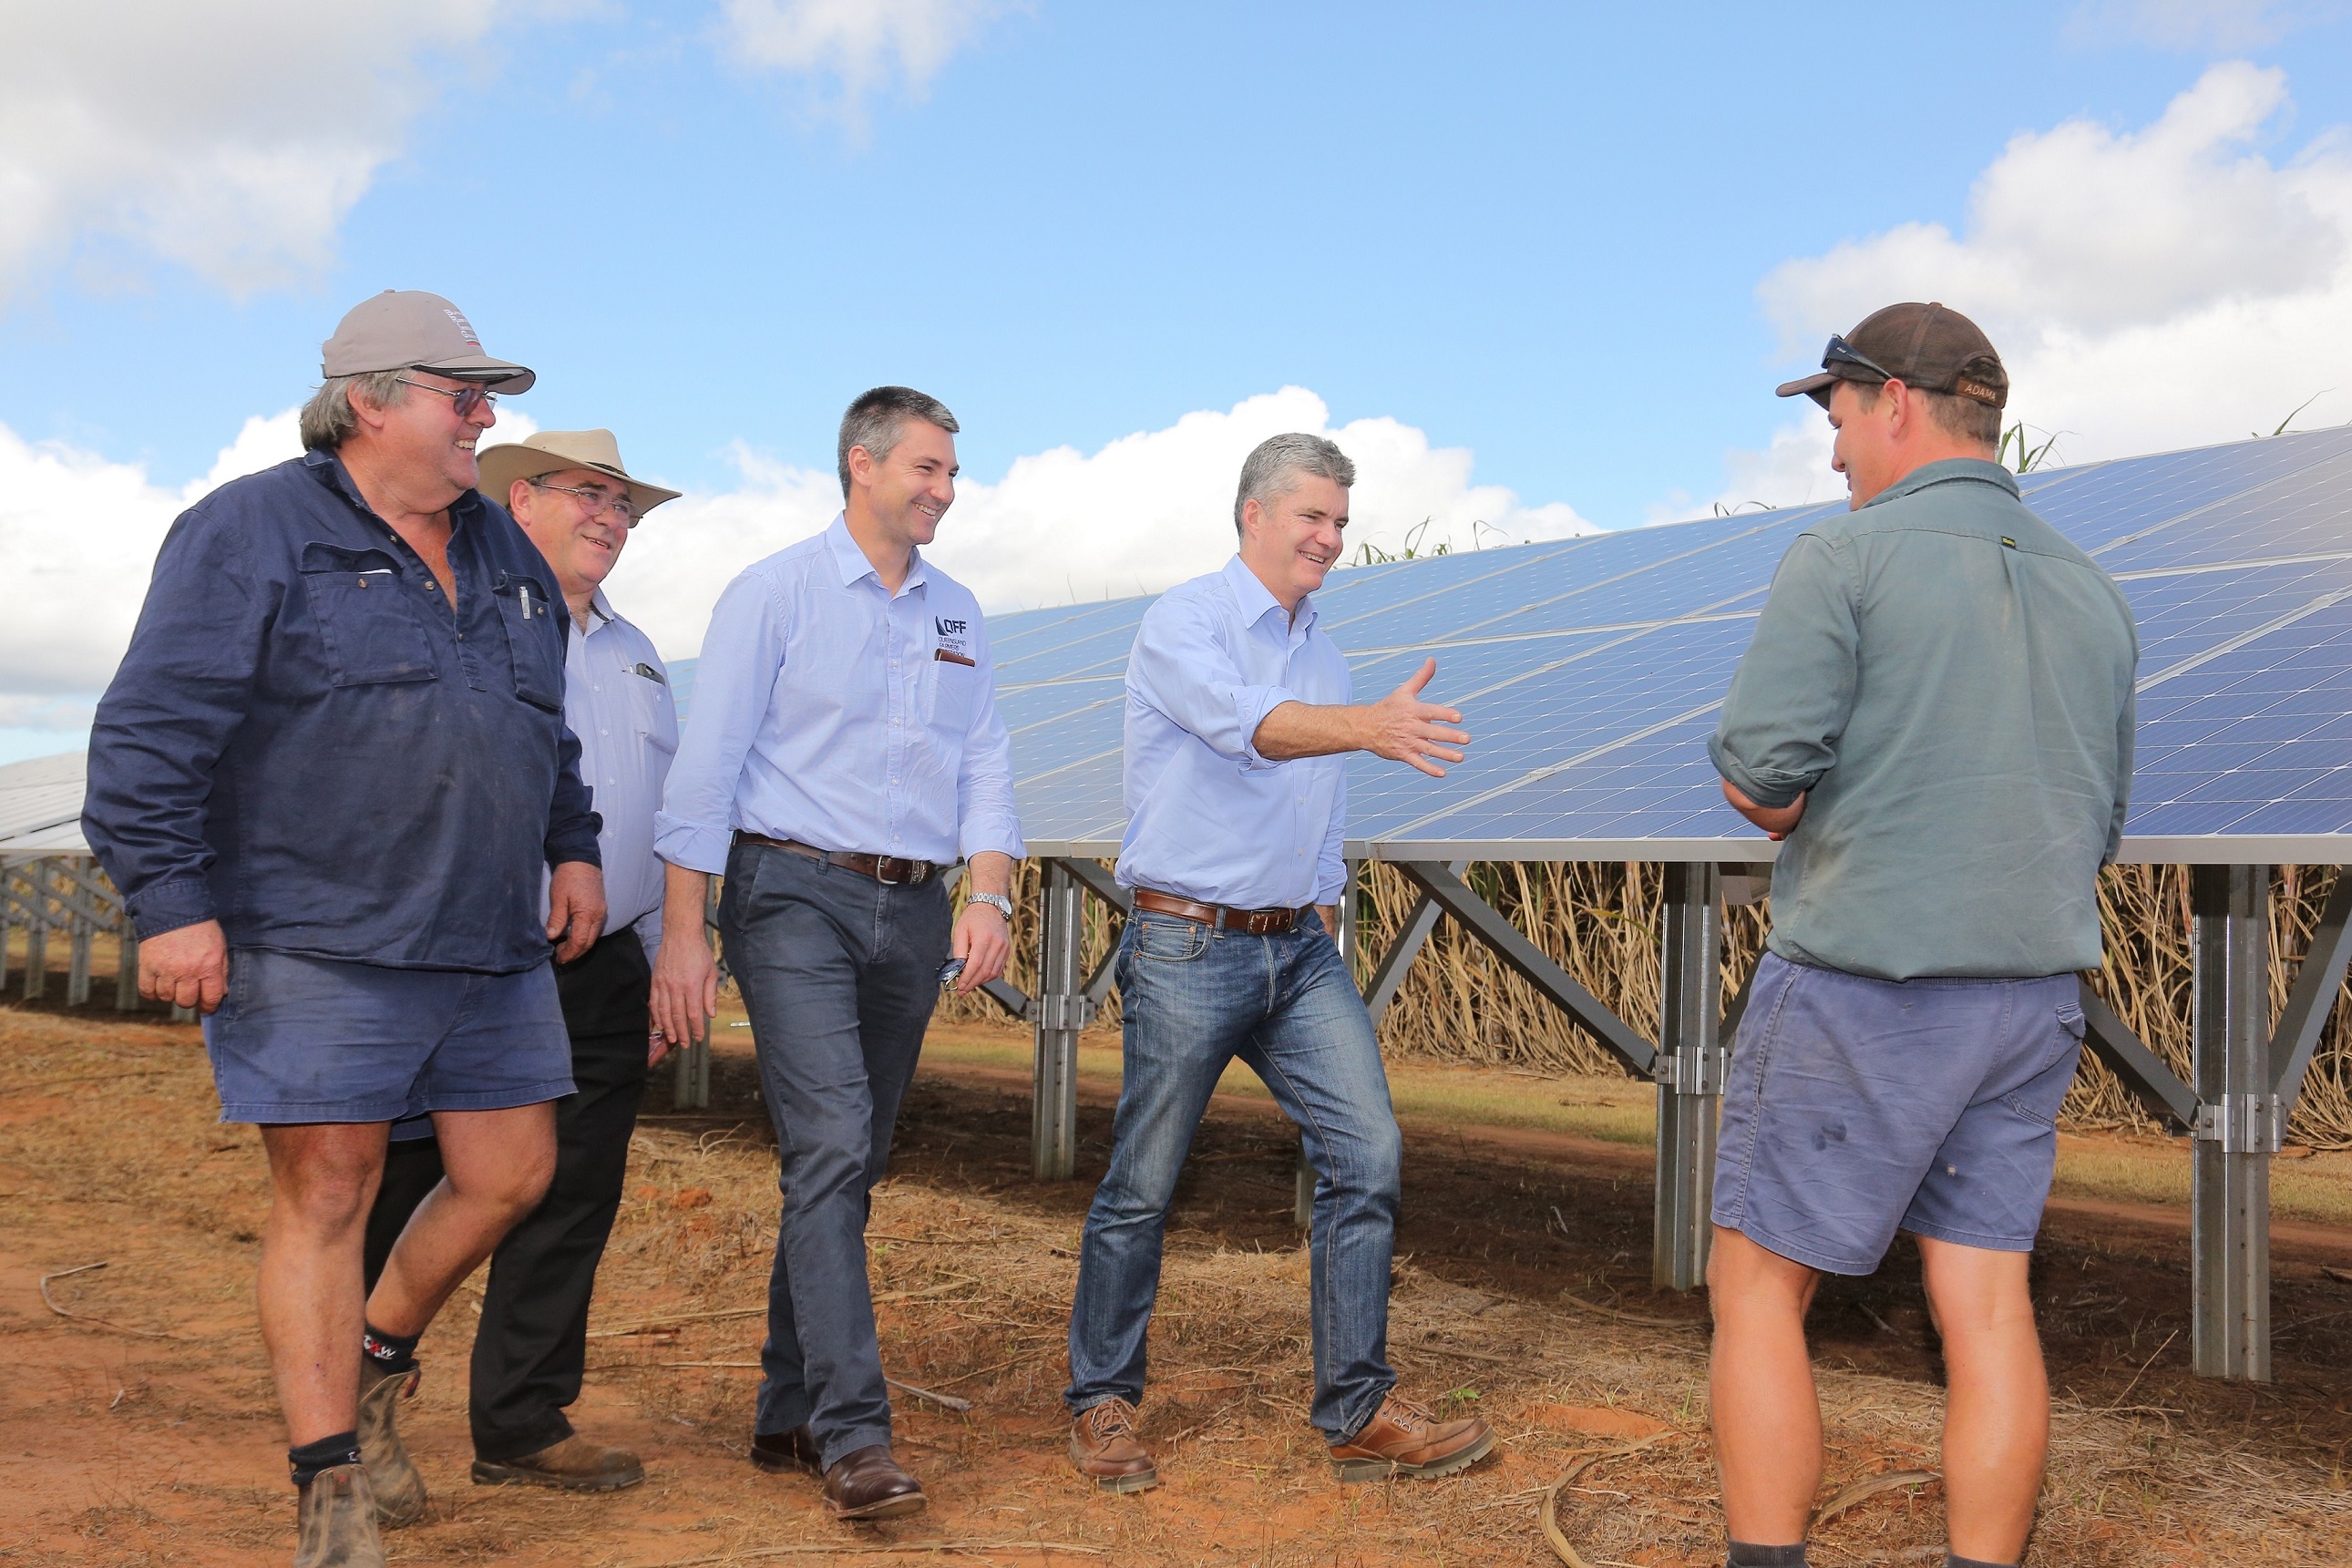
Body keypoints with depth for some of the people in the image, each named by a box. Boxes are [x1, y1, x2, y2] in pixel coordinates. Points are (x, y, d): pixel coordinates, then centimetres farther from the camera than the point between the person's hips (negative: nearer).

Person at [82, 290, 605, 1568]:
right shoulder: (252, 531, -5)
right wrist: (172, 902, -15)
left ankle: (374, 1365, 33)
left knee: (512, 1176, 7)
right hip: (317, 938, -7)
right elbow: (151, 729, -10)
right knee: (326, 1194, -1)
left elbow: (546, 729, 29)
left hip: (491, 940, 7)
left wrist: (574, 849, 20)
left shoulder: (500, 552, 17)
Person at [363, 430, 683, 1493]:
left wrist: (665, 967, 18)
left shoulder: (637, 656, 20)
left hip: (604, 977, 6)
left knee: (570, 1205, 6)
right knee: (398, 1183, 1)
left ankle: (521, 1425, 15)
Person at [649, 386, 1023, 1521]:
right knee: (831, 1145, -17)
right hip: (795, 891, -5)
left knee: (852, 1164, 8)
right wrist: (683, 934, -11)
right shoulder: (775, 594, -1)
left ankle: (790, 1416, 19)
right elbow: (706, 768, -5)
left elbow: (983, 764, 12)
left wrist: (989, 896, -3)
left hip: (912, 911, 6)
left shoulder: (957, 613, 15)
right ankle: (855, 1434, -16)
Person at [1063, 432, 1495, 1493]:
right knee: (1142, 1188, 2)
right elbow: (1248, 724, -28)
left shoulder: (1322, 656, 17)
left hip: (1301, 948, 6)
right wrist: (1370, 725, -44)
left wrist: (1325, 902, 15)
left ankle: (1358, 1415, 3)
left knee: (1366, 1154, -5)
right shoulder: (1183, 622, -7)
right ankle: (1103, 1404, 20)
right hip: (1188, 946, -6)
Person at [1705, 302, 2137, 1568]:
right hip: (2033, 993, 7)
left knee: (1757, 1287, 5)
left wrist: (1774, 796, 3)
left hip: (1859, 990, -6)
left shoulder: (1843, 560, -10)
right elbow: (2102, 823, 16)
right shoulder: (2091, 590, 11)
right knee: (1985, 1298, 9)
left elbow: (1762, 775, -19)